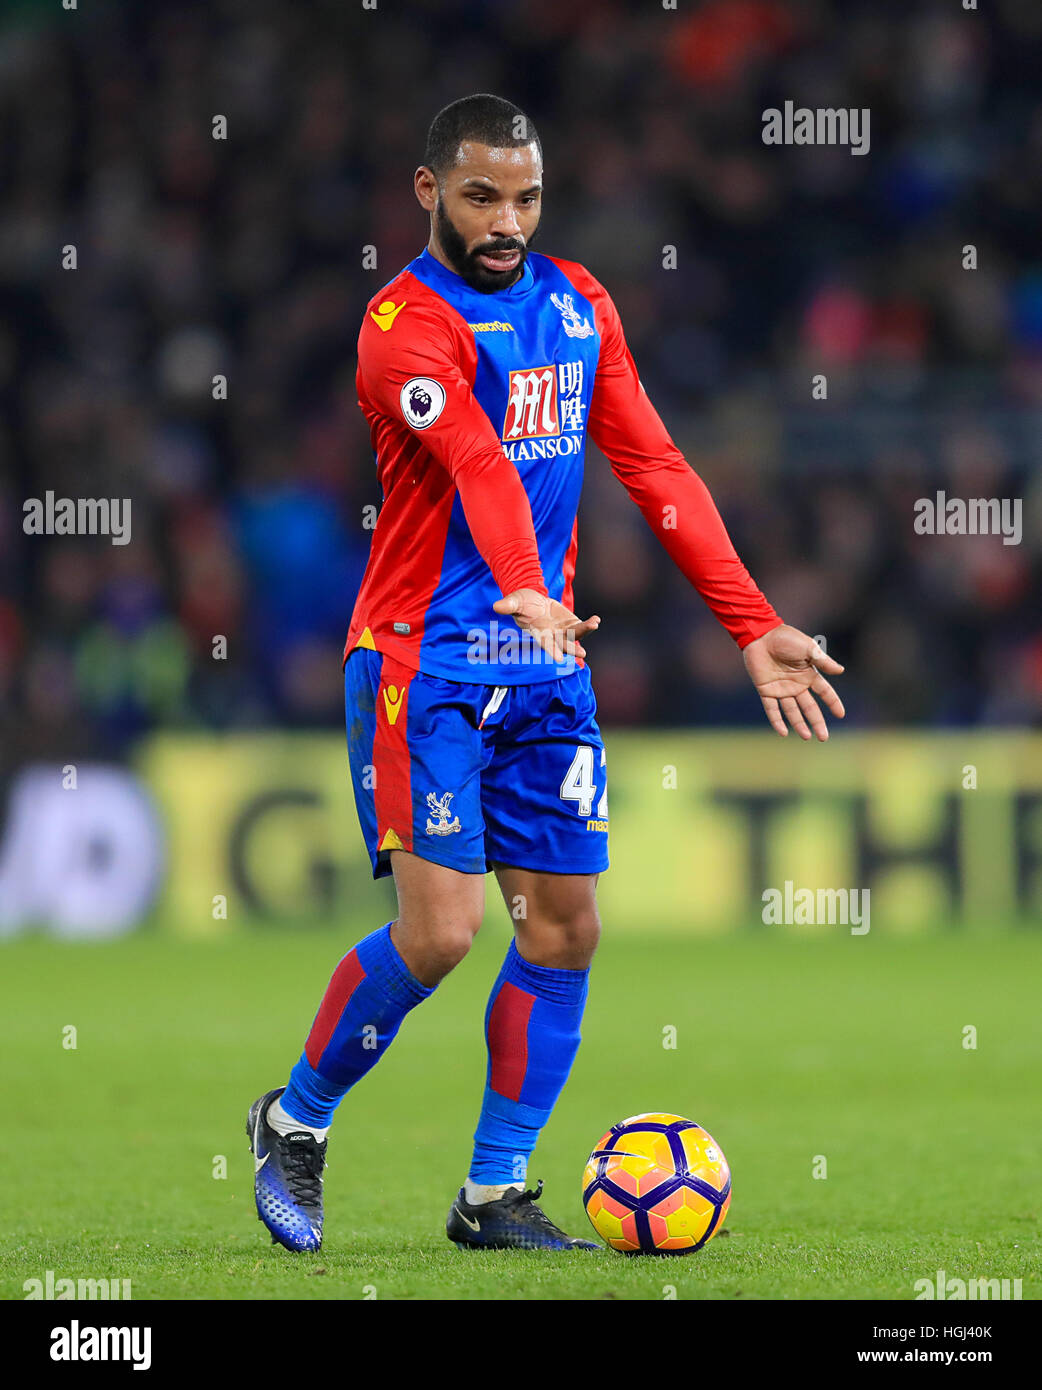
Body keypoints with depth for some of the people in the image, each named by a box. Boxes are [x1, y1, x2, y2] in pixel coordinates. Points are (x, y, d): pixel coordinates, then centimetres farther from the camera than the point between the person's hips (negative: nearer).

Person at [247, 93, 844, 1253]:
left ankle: (495, 1195, 12)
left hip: (544, 670, 7)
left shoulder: (579, 305, 10)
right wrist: (527, 596, -48)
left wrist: (754, 627, 4)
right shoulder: (408, 323, -13)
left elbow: (652, 466, 10)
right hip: (423, 664, -7)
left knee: (564, 927, 2)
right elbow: (478, 464, -32)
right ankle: (295, 1123, 9)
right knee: (441, 928, -14)